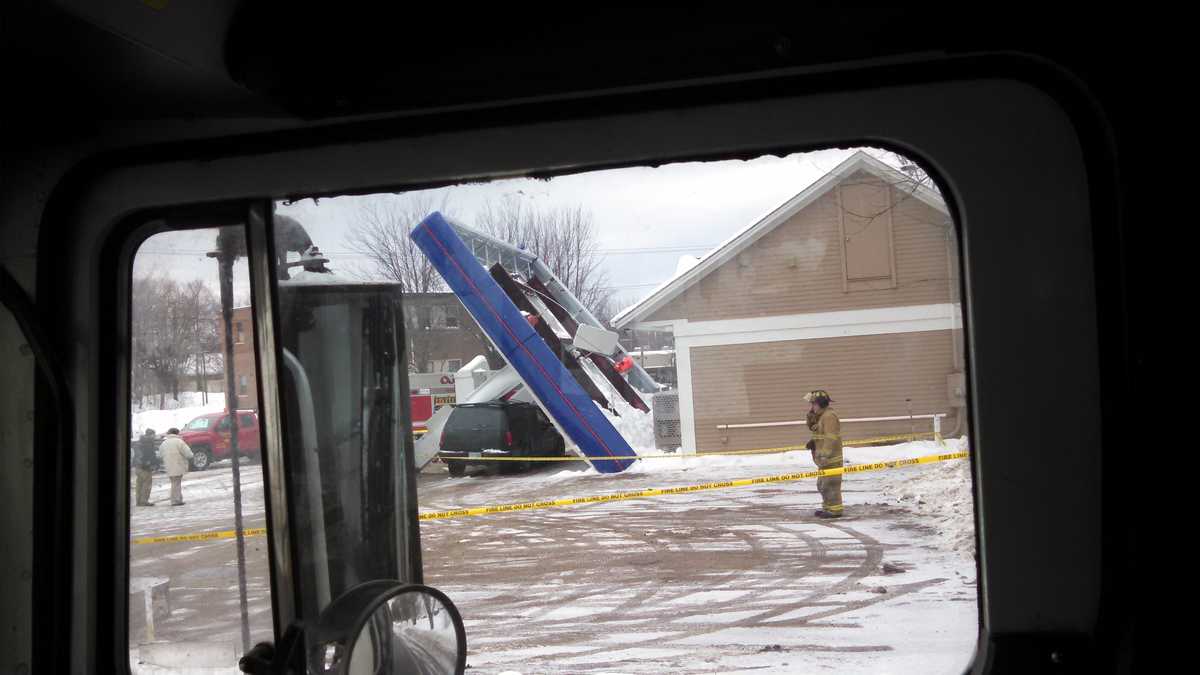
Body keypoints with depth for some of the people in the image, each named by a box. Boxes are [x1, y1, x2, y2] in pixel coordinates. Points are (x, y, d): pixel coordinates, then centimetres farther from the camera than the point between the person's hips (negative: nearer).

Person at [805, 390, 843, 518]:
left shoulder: (829, 416, -16)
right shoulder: (821, 416, 17)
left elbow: (831, 438, -23)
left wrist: (824, 455, -27)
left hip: (831, 459, -11)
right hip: (825, 459, 11)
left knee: (830, 484, -8)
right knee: (822, 484, 18)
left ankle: (835, 510, -4)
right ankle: (827, 507, 27)